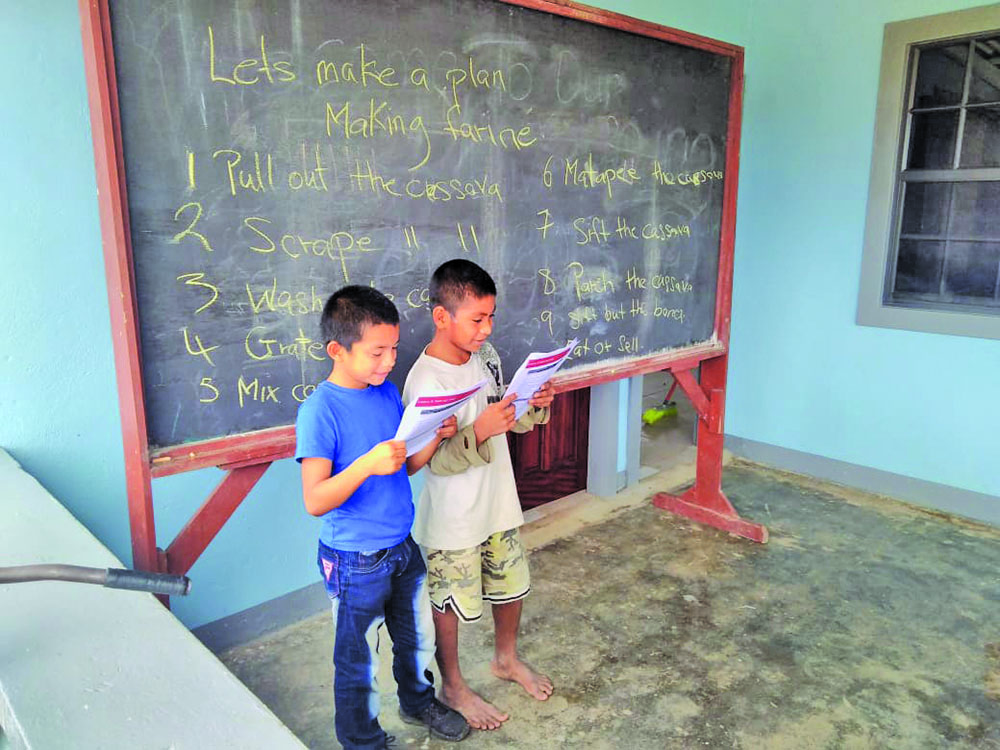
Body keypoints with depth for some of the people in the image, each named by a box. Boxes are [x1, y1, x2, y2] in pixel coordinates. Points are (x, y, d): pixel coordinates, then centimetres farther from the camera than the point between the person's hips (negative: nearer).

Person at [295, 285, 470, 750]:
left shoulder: (388, 392, 0)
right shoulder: (319, 411, -22)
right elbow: (314, 501, -26)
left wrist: (435, 438, -11)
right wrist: (367, 464, -40)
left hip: (402, 547, 7)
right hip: (356, 563, -6)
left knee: (417, 637, 26)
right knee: (358, 661, 14)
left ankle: (418, 702, 53)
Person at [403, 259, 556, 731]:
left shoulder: (486, 355, -1)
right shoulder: (425, 381, -24)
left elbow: (511, 420, 10)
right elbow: (433, 462, -24)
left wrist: (535, 407, -11)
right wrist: (479, 431, -37)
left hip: (499, 503, 7)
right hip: (453, 520, -7)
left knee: (511, 584, 23)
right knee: (450, 603, 13)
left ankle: (506, 658, 50)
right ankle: (452, 687, 38)